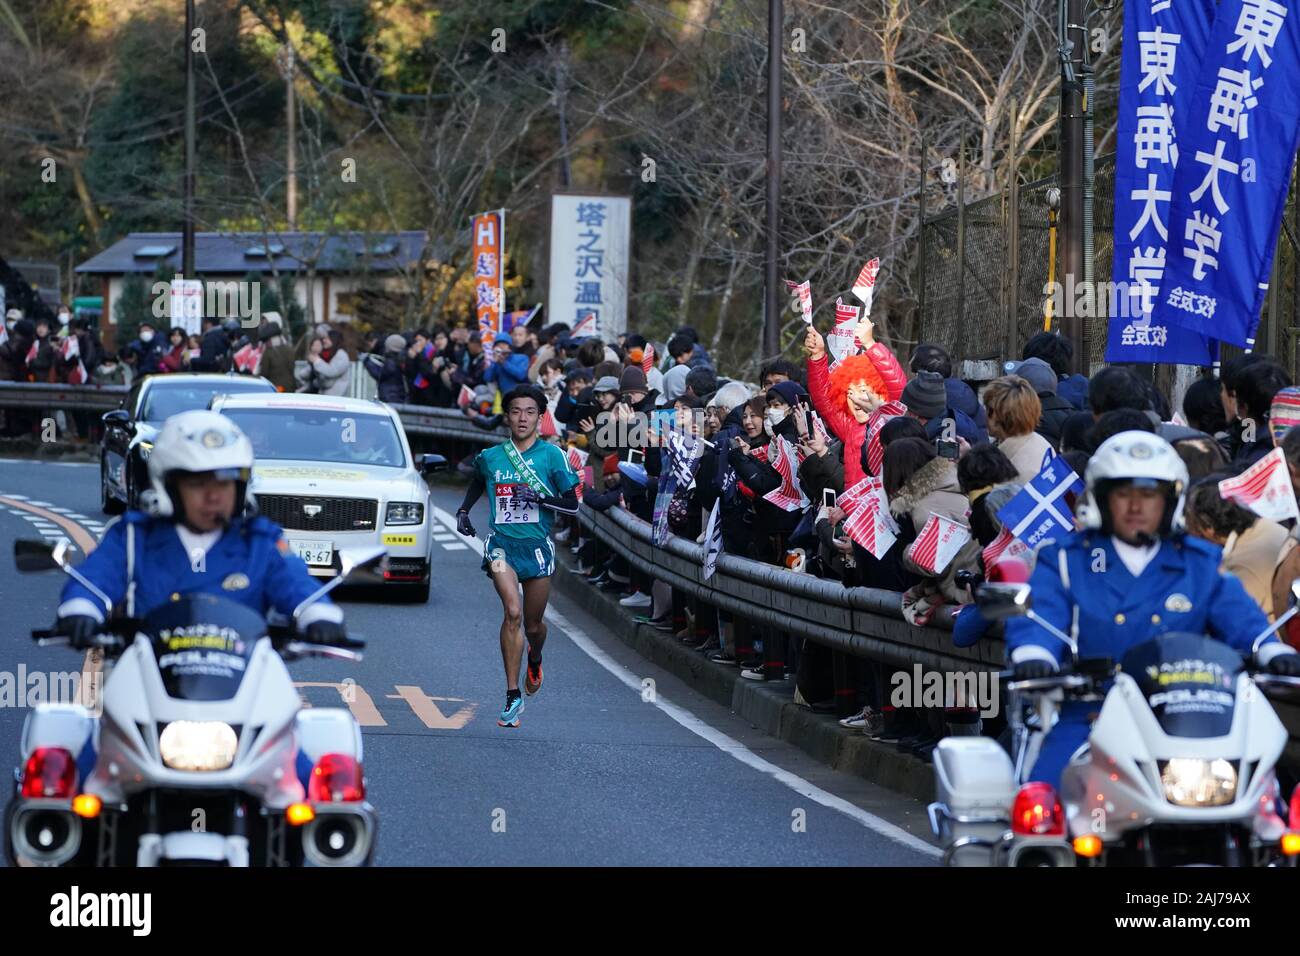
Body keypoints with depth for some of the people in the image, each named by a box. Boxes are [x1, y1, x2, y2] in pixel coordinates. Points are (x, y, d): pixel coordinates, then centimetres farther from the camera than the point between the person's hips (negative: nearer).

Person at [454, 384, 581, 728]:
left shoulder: (551, 455, -1)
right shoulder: (490, 457, 6)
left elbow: (572, 505, -3)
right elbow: (477, 483, 29)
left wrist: (539, 498, -18)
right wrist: (463, 511, 13)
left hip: (537, 546, 0)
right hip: (502, 544, 0)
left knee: (533, 624, 10)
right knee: (512, 611, -21)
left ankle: (535, 660, 49)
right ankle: (513, 696, -17)